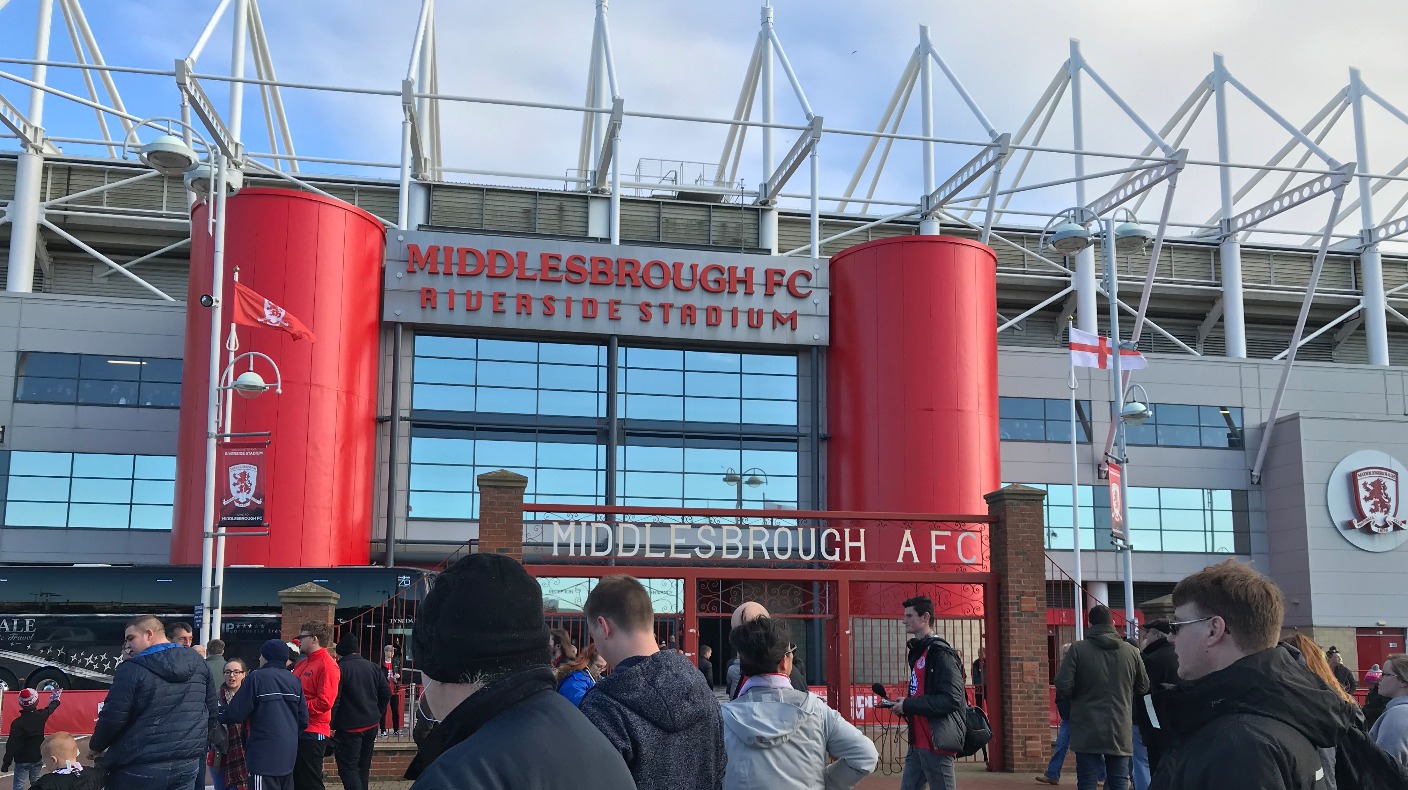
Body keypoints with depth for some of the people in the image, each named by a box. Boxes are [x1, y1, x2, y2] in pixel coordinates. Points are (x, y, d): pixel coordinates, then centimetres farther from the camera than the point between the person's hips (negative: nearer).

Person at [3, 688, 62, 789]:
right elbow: (50, 708, 19)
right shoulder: (41, 716, -5)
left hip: (22, 760, -5)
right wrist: (56, 700, 41)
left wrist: (6, 763, -10)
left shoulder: (18, 723, -19)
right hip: (38, 758, 5)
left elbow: (12, 745, -17)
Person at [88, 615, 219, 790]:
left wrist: (95, 747, 8)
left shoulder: (133, 669, -10)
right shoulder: (197, 663, 7)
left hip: (139, 768, -5)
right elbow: (211, 710, 13)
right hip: (187, 764, 5)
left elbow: (112, 718, -10)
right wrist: (201, 745, 23)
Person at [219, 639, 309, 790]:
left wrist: (220, 713, 11)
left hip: (264, 754, -7)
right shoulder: (294, 681, 9)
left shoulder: (257, 677, -8)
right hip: (288, 755, 7)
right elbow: (303, 718, 10)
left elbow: (236, 714, -9)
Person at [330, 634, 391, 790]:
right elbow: (386, 693, 8)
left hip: (348, 727, -6)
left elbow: (334, 700, -16)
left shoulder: (339, 668, -11)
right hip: (371, 725, 7)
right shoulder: (373, 667, 8)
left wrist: (331, 725, -10)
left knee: (347, 768, -6)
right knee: (363, 767, 17)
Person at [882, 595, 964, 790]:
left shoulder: (941, 653, -14)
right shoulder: (918, 652, 16)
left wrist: (908, 705, -18)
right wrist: (902, 704, 6)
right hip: (918, 742, 10)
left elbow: (951, 699, -23)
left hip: (937, 742, -10)